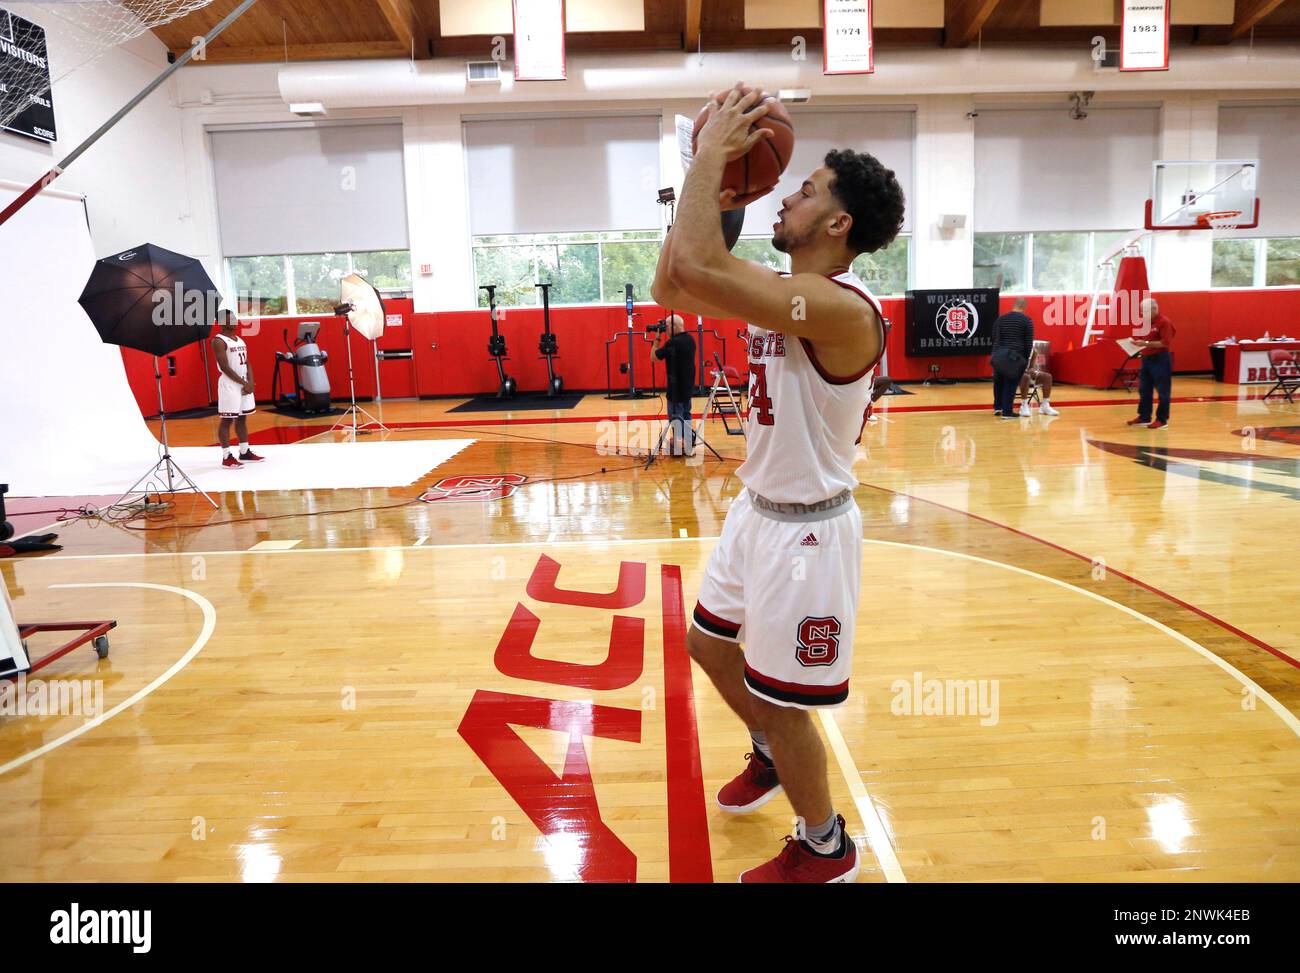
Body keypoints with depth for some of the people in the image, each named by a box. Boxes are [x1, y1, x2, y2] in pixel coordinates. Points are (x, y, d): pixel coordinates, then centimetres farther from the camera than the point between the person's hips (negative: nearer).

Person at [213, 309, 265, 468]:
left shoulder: (240, 340, 15)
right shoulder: (218, 341, -11)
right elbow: (225, 367, -17)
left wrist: (250, 382, -3)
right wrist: (243, 383, -17)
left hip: (244, 384, 8)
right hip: (230, 385, -8)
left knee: (242, 418, 13)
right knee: (227, 420, -4)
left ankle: (245, 452, 21)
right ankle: (227, 457, -2)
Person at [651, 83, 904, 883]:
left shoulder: (840, 307, -26)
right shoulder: (785, 292, 4)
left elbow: (697, 267, -37)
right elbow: (671, 288, 7)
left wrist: (711, 154, -24)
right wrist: (710, 183, 0)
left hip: (807, 529, -10)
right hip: (758, 510, 10)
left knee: (780, 698, 6)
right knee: (709, 642, 25)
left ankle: (825, 852, 33)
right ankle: (772, 759, 51)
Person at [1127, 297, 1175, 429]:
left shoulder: (1164, 322, -13)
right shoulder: (1144, 322, 12)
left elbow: (1165, 343, -21)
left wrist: (1146, 343, -24)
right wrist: (1137, 343, 1)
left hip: (1161, 359, -9)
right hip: (1146, 359, 9)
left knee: (1163, 391, -1)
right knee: (1144, 390, 11)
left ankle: (1162, 420, 4)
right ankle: (1144, 417, 19)